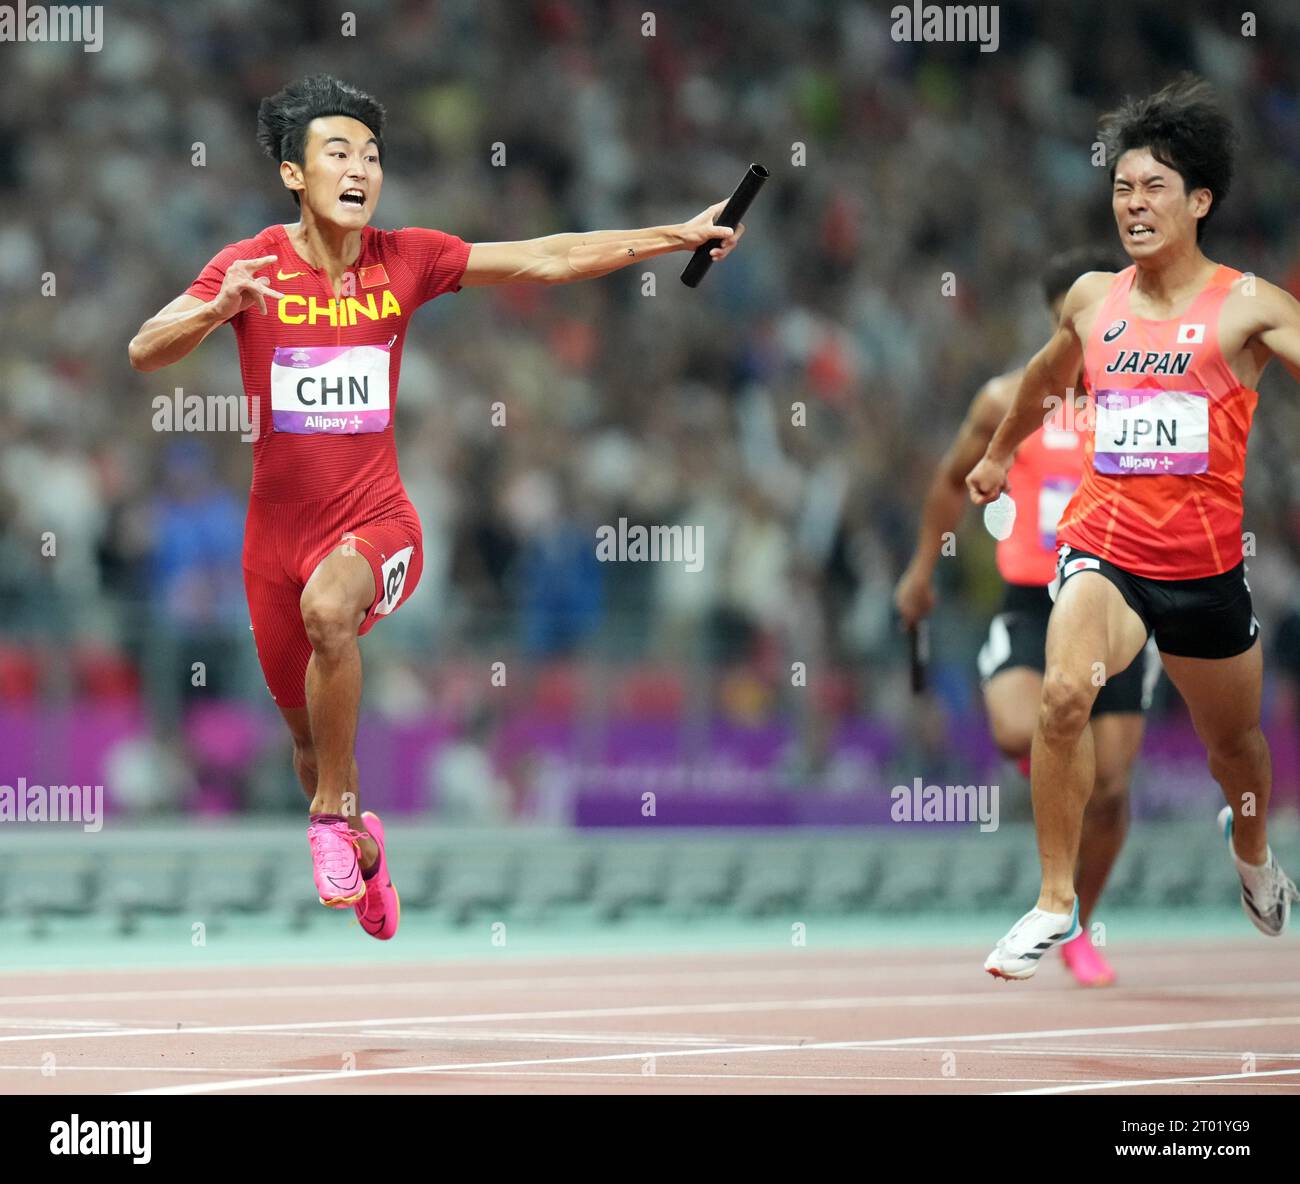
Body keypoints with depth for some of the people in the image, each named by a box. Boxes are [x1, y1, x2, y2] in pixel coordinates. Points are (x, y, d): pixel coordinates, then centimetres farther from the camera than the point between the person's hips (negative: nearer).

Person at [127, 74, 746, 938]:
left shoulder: (406, 260, -3)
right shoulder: (252, 267, -8)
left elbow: (547, 259, -3)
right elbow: (144, 353, -16)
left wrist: (679, 235, -8)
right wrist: (216, 310, -35)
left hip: (377, 522, -1)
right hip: (279, 533, 1)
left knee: (328, 607, -36)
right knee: (308, 735, 15)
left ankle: (334, 814, -18)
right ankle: (361, 846, 49)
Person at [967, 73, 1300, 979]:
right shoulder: (1092, 299, 5)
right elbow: (1047, 375, 27)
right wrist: (999, 454, 41)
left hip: (1206, 565, -1)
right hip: (1103, 549, 1)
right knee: (1064, 693, -28)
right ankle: (1057, 904, -18)